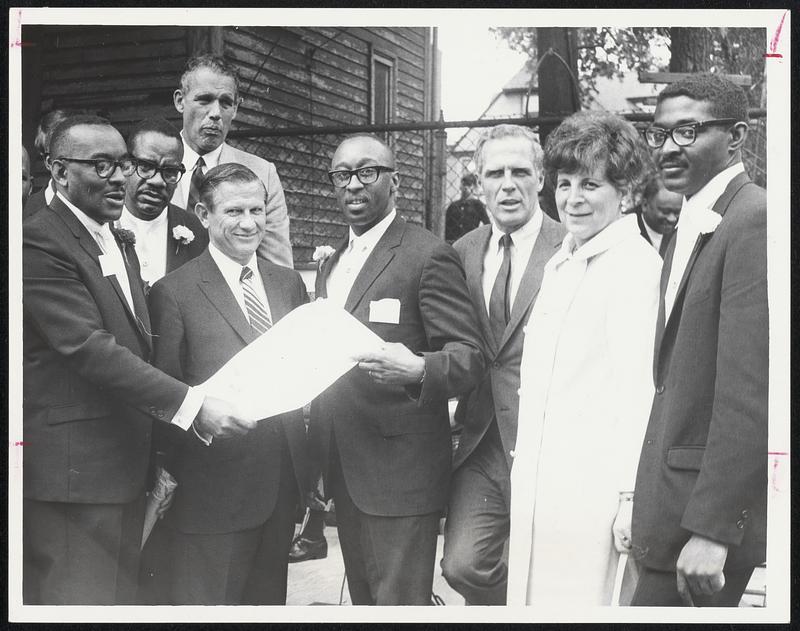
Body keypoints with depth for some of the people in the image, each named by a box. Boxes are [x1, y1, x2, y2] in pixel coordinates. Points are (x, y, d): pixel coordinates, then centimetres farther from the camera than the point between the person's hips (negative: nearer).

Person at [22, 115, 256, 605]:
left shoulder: (120, 242, 17)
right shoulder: (40, 243, -14)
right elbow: (91, 349, -24)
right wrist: (192, 405, -27)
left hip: (126, 467, 9)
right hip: (74, 471, -9)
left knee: (121, 595, 16)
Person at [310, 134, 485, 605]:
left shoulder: (429, 256, -10)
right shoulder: (331, 266, 15)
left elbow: (469, 356, -14)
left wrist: (418, 370, -35)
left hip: (400, 472, -7)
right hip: (345, 471, 8)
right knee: (363, 598, 18)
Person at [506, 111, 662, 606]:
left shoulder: (635, 262, -10)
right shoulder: (560, 263, 16)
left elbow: (639, 388, -16)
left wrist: (631, 497, -19)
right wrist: (524, 468, 13)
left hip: (592, 486, -8)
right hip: (537, 481, 8)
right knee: (533, 593, 12)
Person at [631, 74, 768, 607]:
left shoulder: (756, 221, -15)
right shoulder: (690, 226, 15)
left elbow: (749, 389, -22)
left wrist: (711, 529, -23)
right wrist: (646, 503, 13)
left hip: (714, 502, -9)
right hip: (677, 499, 9)